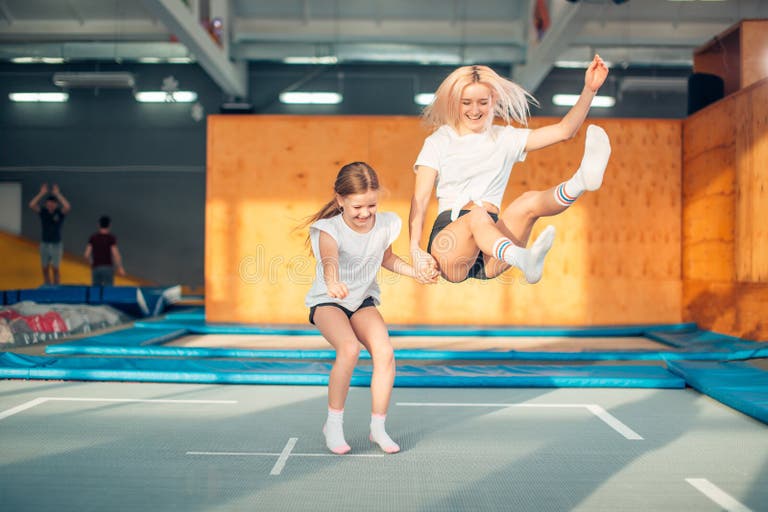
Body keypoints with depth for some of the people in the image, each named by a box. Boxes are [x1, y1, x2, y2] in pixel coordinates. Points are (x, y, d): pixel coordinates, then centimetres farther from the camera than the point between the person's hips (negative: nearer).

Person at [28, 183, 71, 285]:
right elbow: (32, 205, -19)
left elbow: (67, 207, -32)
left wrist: (57, 194, -28)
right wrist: (41, 193, -22)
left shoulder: (60, 212, -9)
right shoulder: (43, 211, -2)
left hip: (56, 245, -3)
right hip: (44, 244, 3)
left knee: (55, 269, -4)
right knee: (45, 270, 6)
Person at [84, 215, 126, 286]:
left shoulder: (93, 237, 3)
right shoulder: (112, 238, -7)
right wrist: (120, 268, -6)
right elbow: (116, 254, -14)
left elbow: (87, 255, 0)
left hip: (96, 268, 3)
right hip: (107, 268, -3)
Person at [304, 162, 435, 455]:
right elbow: (329, 260, -46)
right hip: (327, 302, -4)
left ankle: (378, 426, -2)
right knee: (349, 349, -31)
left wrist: (416, 272, -1)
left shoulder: (385, 224, -9)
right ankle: (333, 423, -11)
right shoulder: (330, 229, -23)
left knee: (385, 352, -21)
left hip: (363, 301, 4)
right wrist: (333, 284, -66)